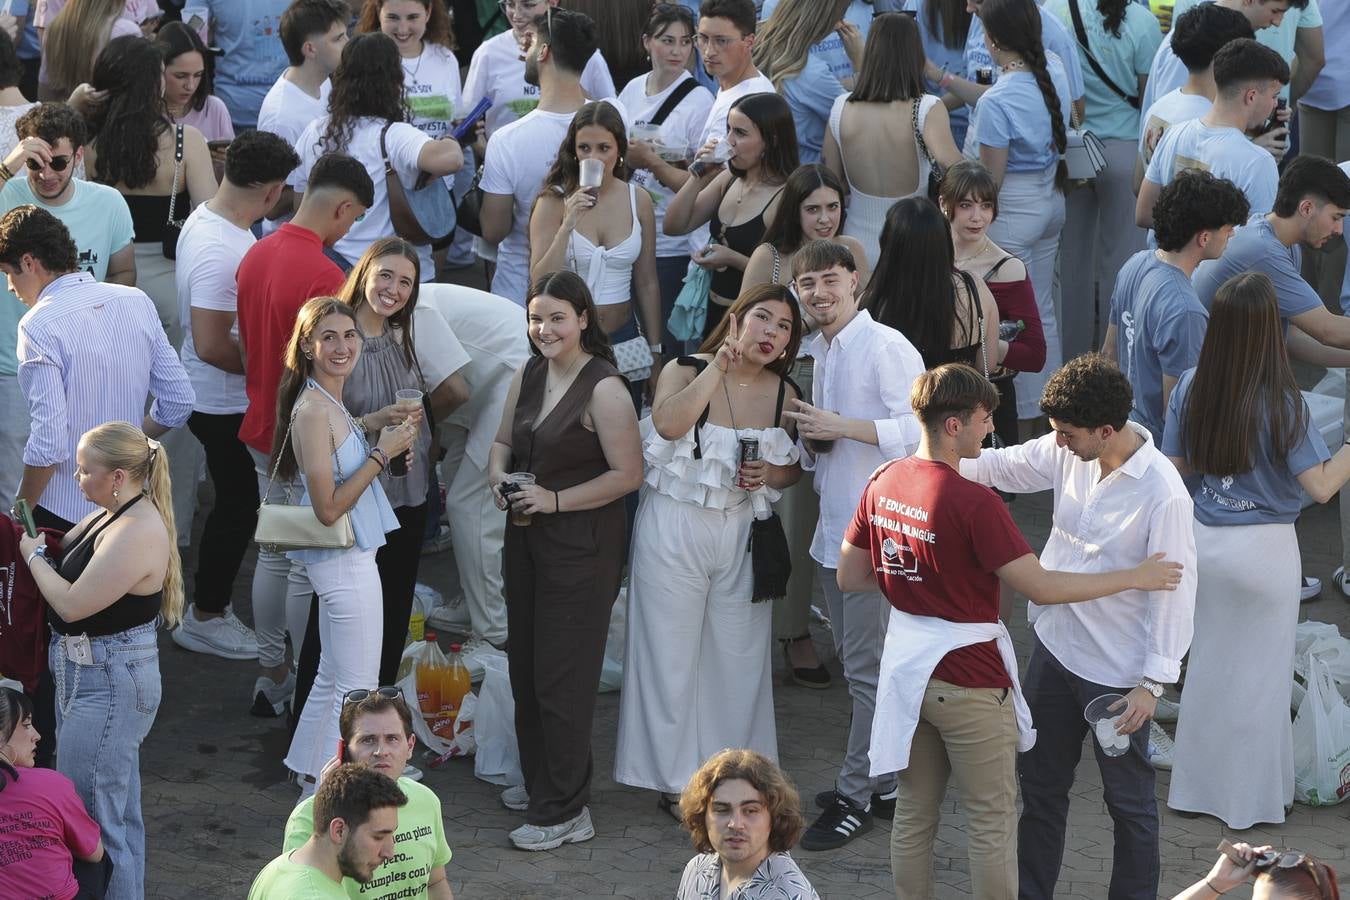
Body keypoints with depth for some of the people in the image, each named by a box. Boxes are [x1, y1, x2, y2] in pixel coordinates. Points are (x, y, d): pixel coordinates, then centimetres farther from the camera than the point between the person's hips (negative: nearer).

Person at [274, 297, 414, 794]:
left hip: (341, 559, 10)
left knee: (333, 676, 21)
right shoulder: (313, 410, -22)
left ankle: (310, 774, 33)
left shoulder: (329, 403, 9)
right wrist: (382, 453, -20)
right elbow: (329, 507, -23)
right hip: (345, 560, -10)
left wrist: (389, 439, 7)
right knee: (358, 688, -2)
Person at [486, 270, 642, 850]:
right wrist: (499, 476, -2)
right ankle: (539, 784, 32)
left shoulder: (604, 389, -17)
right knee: (525, 667, 16)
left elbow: (627, 474, -17)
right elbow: (504, 440, 19)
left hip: (580, 546, -8)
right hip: (526, 538, 8)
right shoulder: (528, 376, 7)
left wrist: (556, 500, -19)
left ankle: (564, 811, 4)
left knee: (562, 677, -4)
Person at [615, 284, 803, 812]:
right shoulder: (686, 371, -8)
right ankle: (675, 777, 14)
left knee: (739, 653, 8)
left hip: (743, 531, 3)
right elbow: (667, 423, -29)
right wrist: (718, 368, -29)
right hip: (676, 526, -3)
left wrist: (770, 475, -8)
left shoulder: (784, 394, 3)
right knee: (672, 651, 2)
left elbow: (792, 469, 15)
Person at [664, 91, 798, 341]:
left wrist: (733, 259, -23)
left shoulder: (786, 196, -19)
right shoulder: (729, 179, 4)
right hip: (715, 312, 7)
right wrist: (699, 178, -6)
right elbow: (674, 226, 5)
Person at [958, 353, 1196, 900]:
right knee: (1039, 783, 20)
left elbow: (1174, 590, -20)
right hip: (1056, 647, 7)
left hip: (1117, 671, -7)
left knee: (1128, 801, 9)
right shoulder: (1067, 454, -6)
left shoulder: (1163, 495, -24)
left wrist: (1152, 683, -18)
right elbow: (1001, 466, 10)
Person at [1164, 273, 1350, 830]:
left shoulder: (1191, 389, -9)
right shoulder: (1281, 403, -21)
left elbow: (1176, 466, 2)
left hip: (1203, 542, 4)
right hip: (1264, 549, -4)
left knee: (1206, 664, 20)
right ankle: (1254, 798, 22)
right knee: (1261, 674, 12)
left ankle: (1196, 786, 32)